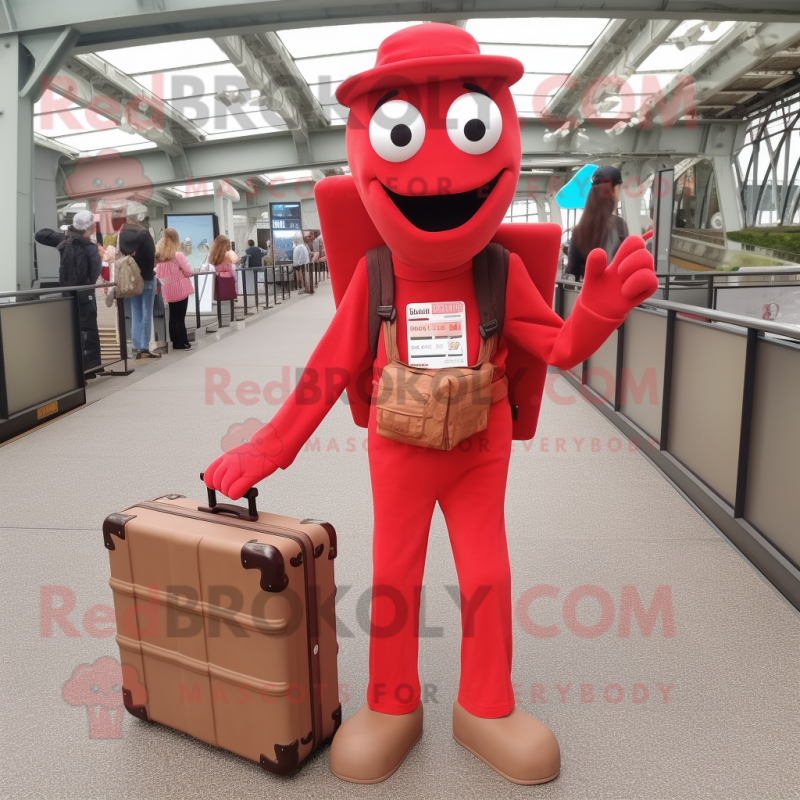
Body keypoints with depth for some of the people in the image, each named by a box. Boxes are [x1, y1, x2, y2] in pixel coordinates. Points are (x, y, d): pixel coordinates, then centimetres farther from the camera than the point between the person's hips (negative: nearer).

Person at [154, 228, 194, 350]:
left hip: (169, 292, 5)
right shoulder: (178, 255, -14)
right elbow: (188, 272, -8)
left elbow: (158, 274, 9)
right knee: (180, 317, 2)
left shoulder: (158, 256, 1)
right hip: (180, 290, -5)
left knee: (173, 317, 13)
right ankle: (183, 343, 7)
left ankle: (176, 342, 18)